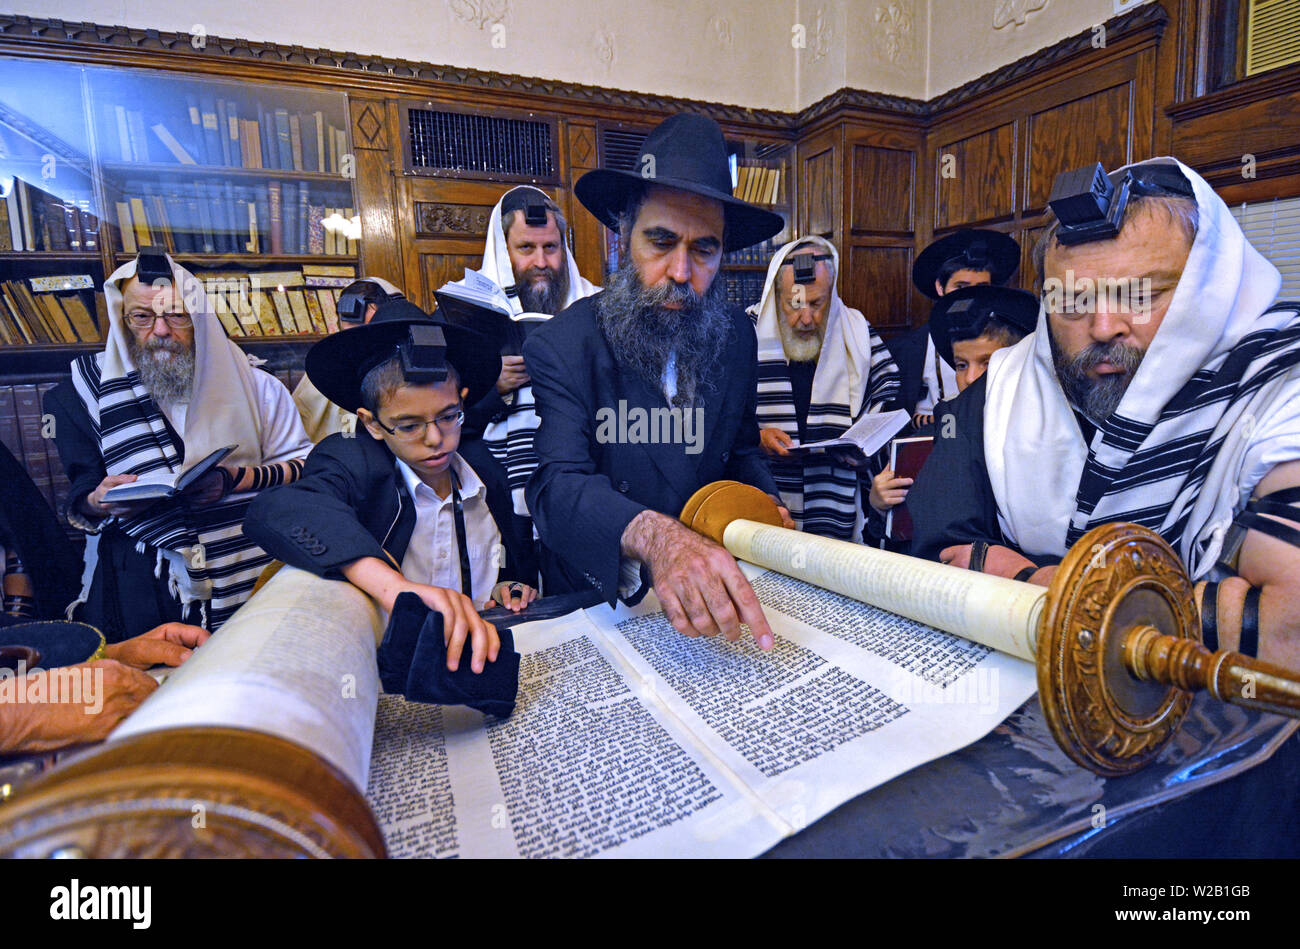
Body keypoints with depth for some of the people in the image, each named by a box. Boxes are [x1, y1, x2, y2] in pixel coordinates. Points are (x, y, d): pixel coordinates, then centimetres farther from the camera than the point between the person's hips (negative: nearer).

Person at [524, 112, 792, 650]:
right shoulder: (560, 349, -13)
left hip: (717, 597, 2)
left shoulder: (736, 336, 2)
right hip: (600, 601, -1)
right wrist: (654, 535, -44)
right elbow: (558, 486, -26)